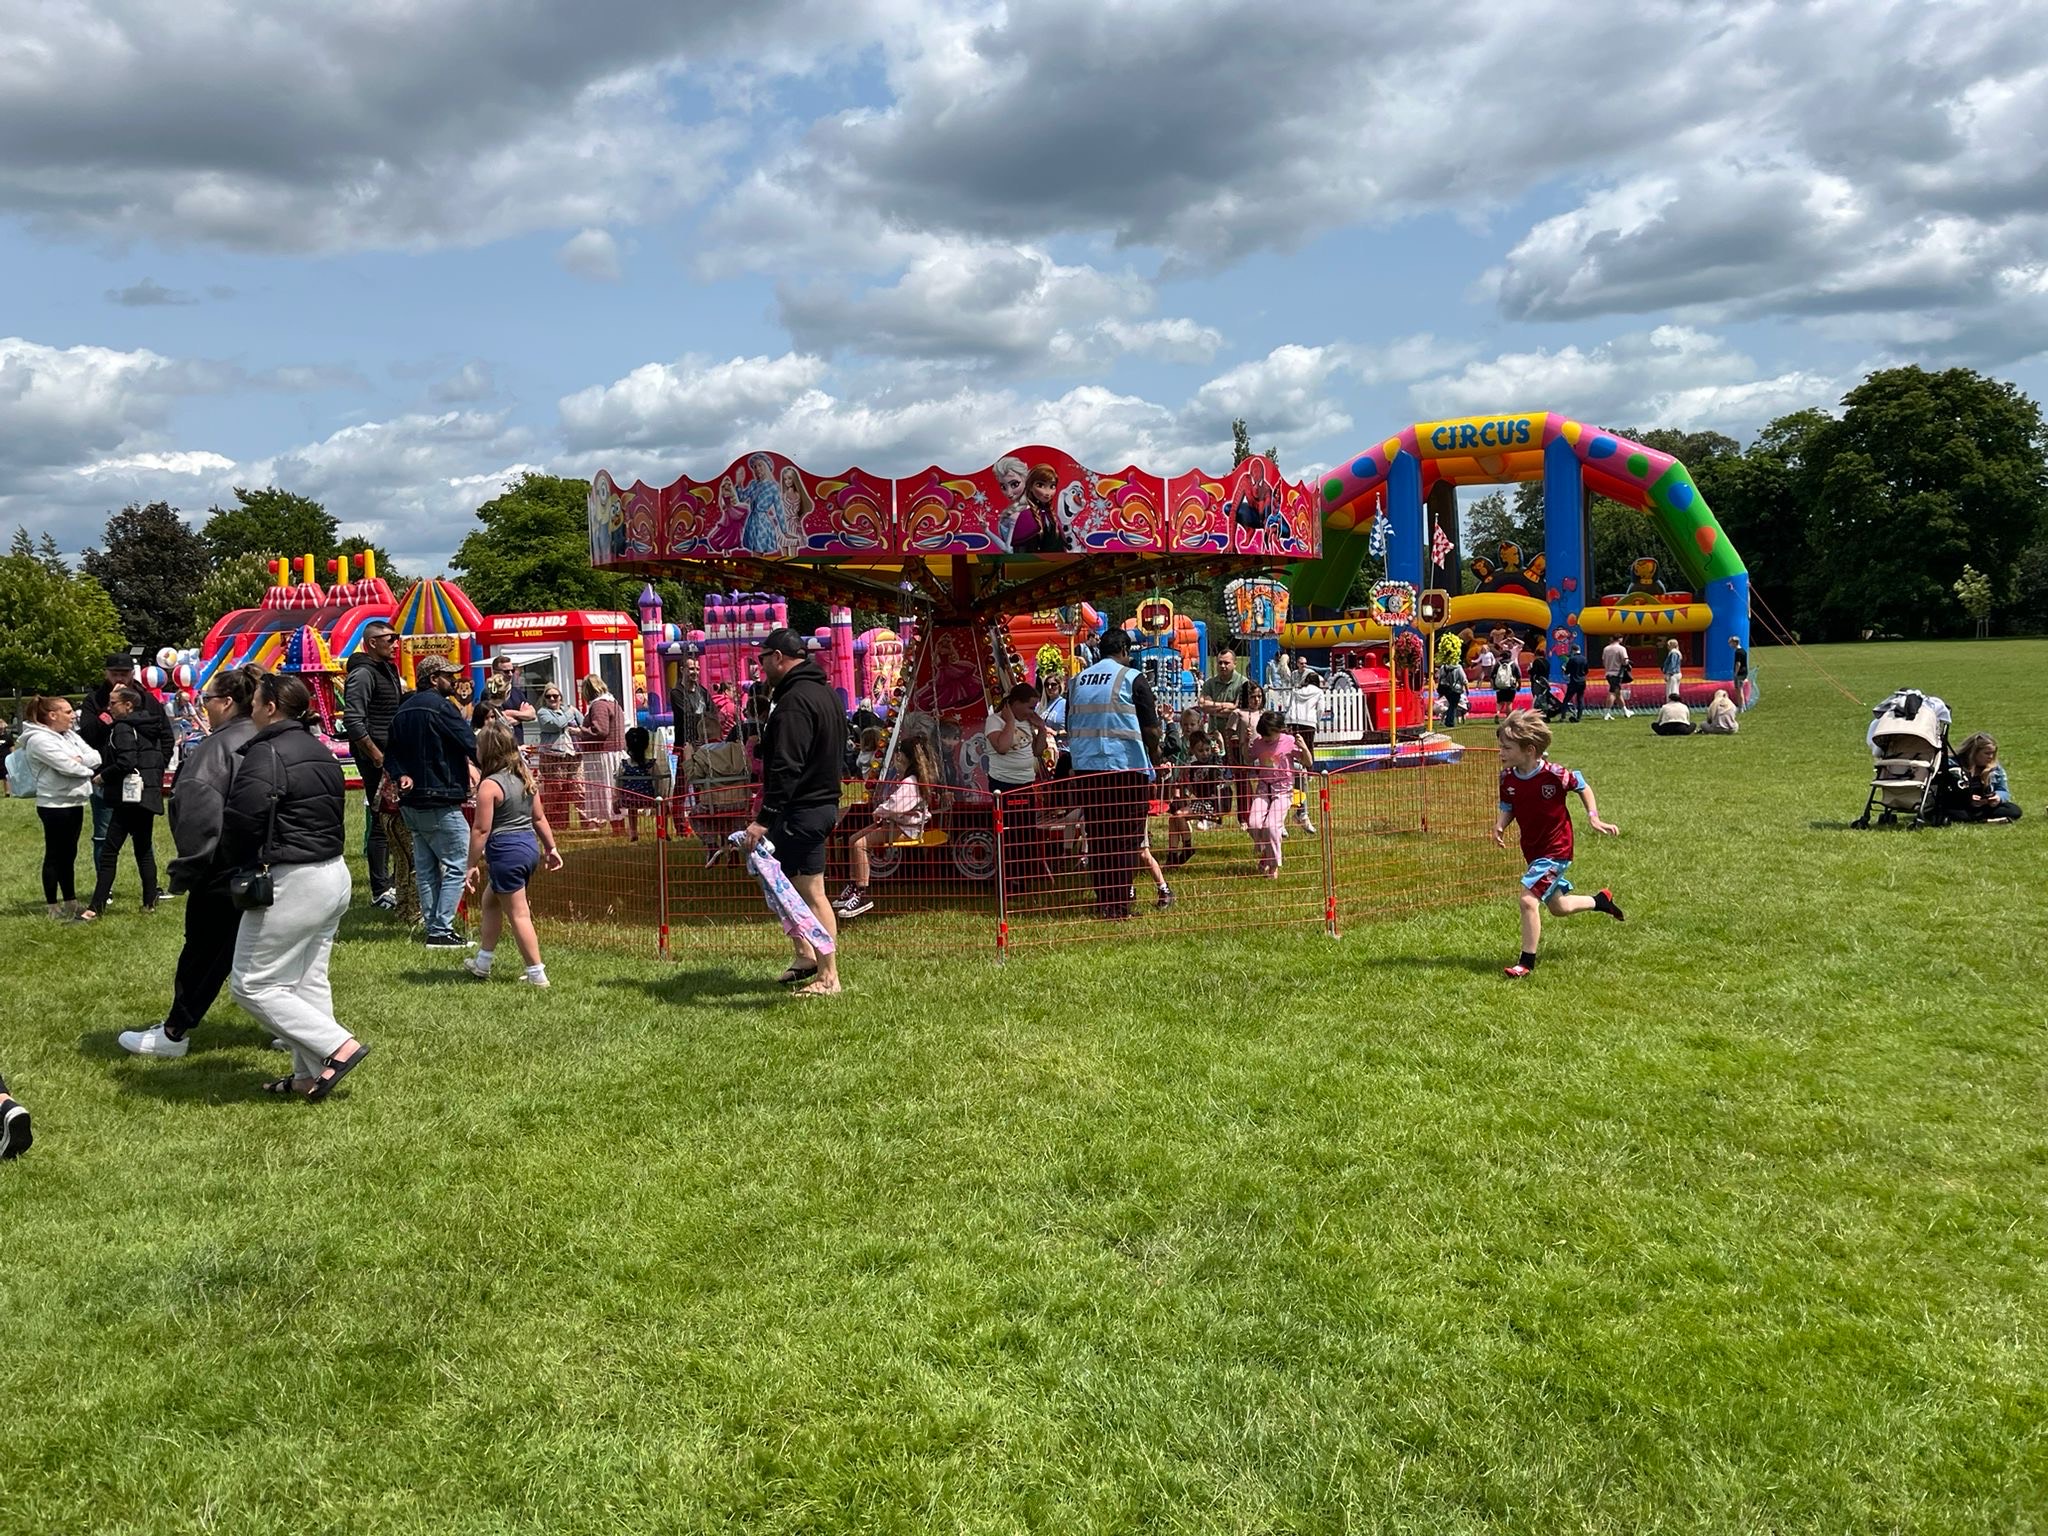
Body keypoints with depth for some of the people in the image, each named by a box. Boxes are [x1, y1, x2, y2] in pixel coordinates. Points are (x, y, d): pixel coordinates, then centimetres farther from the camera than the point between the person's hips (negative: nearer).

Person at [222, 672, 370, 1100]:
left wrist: (236, 868, -6)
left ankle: (339, 1046, -5)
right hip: (334, 874, 10)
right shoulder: (321, 752, 13)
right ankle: (311, 1075, 19)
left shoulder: (267, 753, -16)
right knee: (309, 980, 15)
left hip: (291, 884, -9)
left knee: (252, 984, -1)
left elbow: (242, 819, -22)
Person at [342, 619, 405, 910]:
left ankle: (387, 884, 23)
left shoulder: (386, 670, 16)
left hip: (389, 755, 9)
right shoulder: (363, 674, -13)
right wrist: (377, 757, -20)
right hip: (374, 757, -9)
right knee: (380, 821, -6)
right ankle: (381, 892, -1)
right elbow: (353, 721, -21)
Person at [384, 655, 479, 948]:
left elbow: (391, 756, 15)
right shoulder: (439, 705, -12)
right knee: (457, 865, -5)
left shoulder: (403, 710, 16)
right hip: (439, 802, -9)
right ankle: (441, 931, -8)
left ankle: (433, 929, 14)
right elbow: (470, 743, -17)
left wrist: (401, 775, 0)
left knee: (426, 868, 11)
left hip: (411, 801, 9)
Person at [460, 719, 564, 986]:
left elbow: (481, 829, -17)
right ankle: (482, 963, 34)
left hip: (506, 851, -9)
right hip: (530, 844, 9)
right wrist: (551, 847, 18)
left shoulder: (489, 785, -16)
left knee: (518, 914, -1)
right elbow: (539, 817, 12)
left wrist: (473, 865, -12)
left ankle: (536, 974, 2)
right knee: (490, 900, 24)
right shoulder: (525, 777, 8)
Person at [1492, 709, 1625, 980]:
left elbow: (1582, 786, -5)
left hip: (1555, 851, -7)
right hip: (1532, 850, 7)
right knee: (1558, 907, 21)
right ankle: (1601, 900, 49)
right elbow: (1508, 808, 7)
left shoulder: (1553, 774, -23)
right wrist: (1499, 826, -13)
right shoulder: (1508, 778, -7)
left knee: (1528, 899, -20)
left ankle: (1527, 962, -8)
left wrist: (1593, 817, -11)